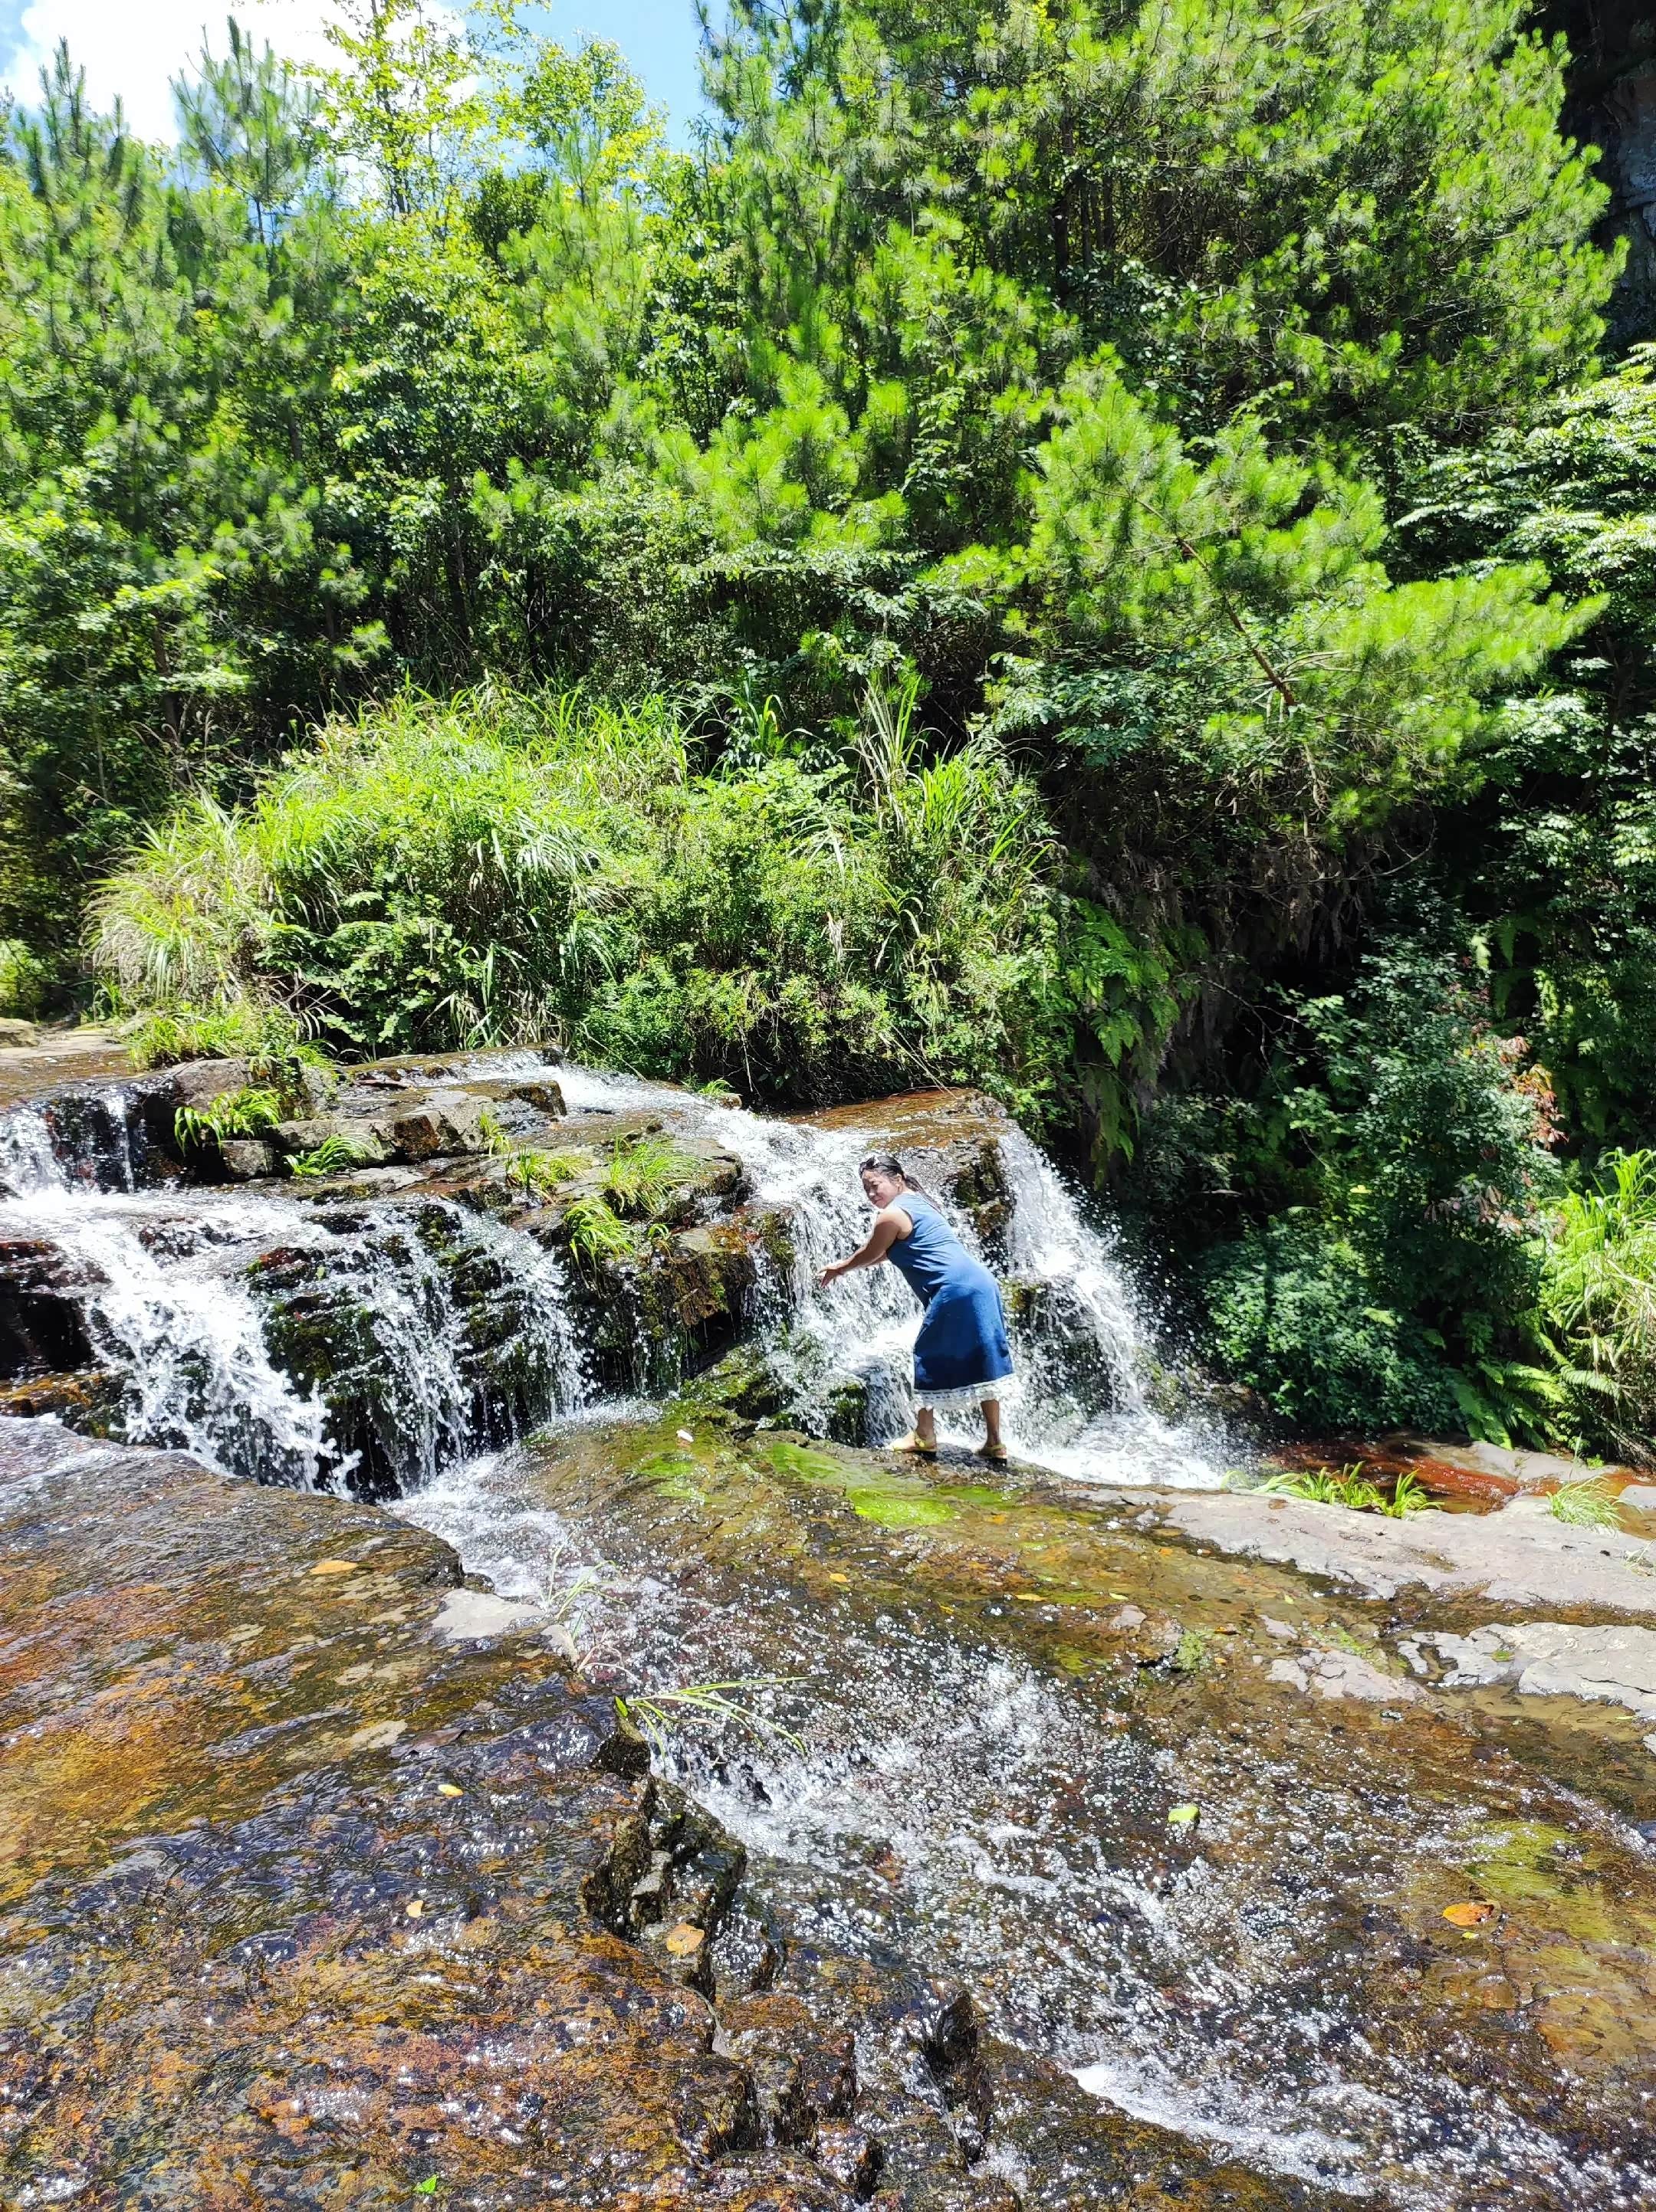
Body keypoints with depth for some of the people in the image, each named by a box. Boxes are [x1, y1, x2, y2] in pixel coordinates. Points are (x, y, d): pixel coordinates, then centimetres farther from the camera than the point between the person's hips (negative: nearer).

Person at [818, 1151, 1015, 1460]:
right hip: (981, 1284, 9)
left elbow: (870, 1255, 7)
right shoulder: (917, 1201, 23)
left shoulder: (891, 1215, -7)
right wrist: (845, 1265, 35)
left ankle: (924, 1436, 14)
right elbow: (888, 1254, 31)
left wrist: (839, 1268, 25)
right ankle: (994, 1442, 17)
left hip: (955, 1291, -9)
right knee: (981, 1364, 12)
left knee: (929, 1358, 5)